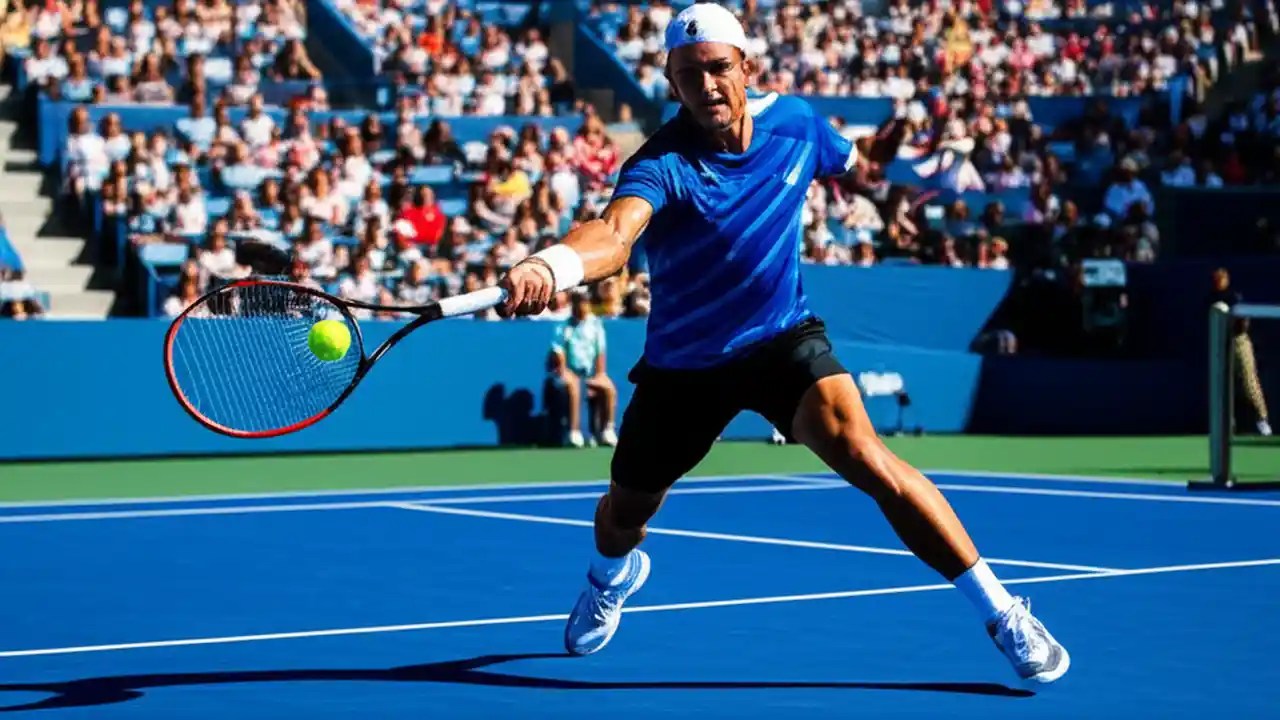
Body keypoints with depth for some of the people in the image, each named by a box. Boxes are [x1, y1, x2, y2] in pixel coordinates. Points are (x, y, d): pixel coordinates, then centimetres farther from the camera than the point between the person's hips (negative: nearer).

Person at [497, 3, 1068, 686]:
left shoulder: (794, 121, -13)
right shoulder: (660, 164, -28)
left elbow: (848, 164, 13)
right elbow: (614, 232, -51)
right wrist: (548, 265, -71)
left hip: (784, 338, 0)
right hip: (682, 364, 0)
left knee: (866, 458, -26)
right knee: (622, 517, 18)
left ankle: (1002, 612, -19)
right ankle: (612, 575, 59)